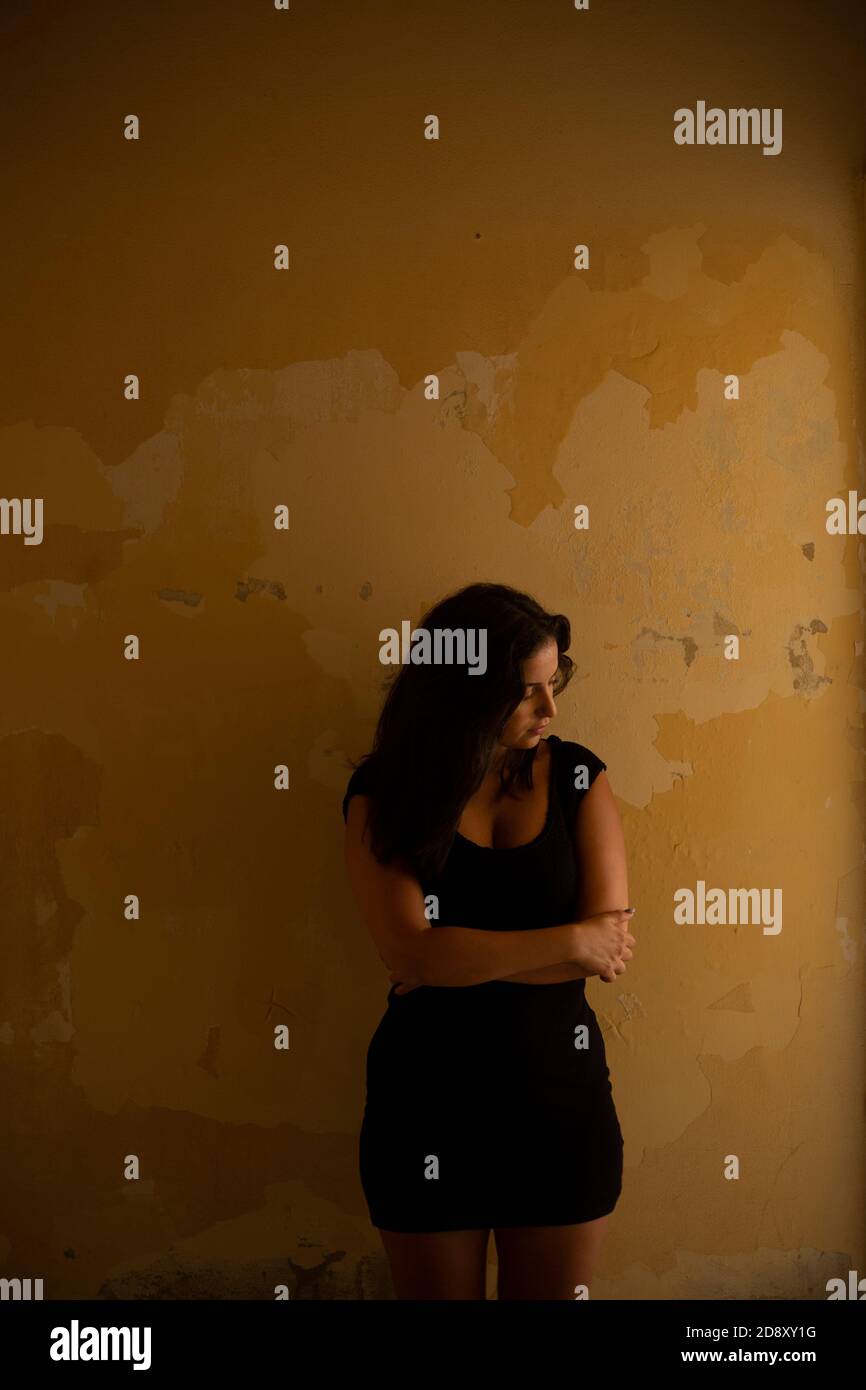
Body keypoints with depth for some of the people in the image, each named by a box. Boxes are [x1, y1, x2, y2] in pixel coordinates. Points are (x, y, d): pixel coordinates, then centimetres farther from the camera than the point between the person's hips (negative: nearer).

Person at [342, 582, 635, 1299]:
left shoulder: (575, 775, -3)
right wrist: (570, 942, -17)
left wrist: (457, 958, -16)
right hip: (428, 1097, -1)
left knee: (555, 1288, 17)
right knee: (437, 1288, 17)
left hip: (560, 1087, 2)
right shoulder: (385, 792, -8)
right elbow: (411, 953, -19)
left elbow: (612, 943, -11)